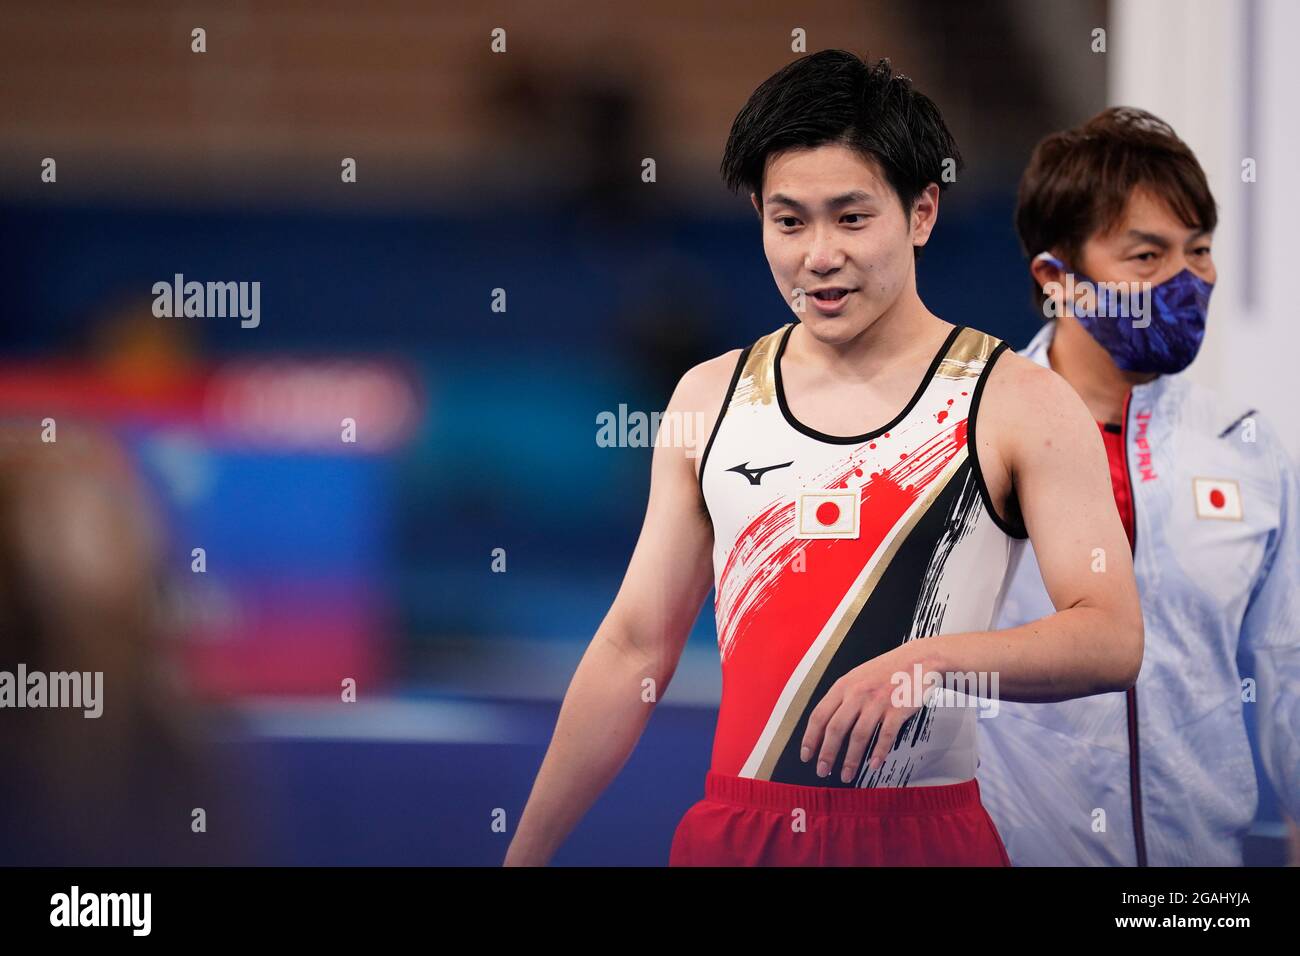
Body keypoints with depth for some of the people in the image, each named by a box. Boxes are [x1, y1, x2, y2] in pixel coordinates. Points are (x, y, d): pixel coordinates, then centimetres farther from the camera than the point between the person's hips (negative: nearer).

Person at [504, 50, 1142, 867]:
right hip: (732, 833, 3)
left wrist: (929, 660, -28)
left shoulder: (1018, 404, -4)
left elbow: (1113, 639, -12)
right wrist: (526, 855, 8)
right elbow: (635, 647, 10)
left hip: (926, 833, -3)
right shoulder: (711, 398, 8)